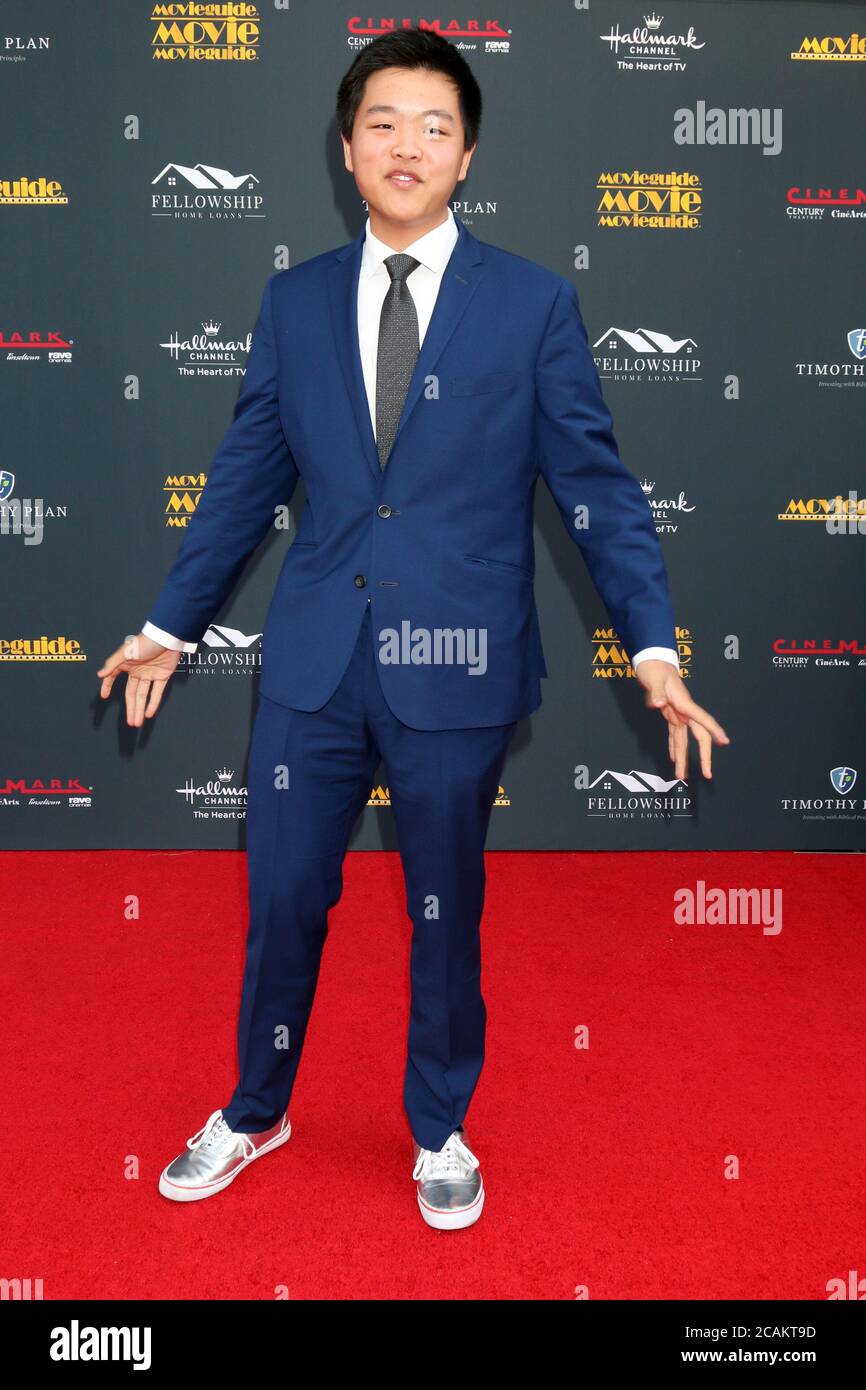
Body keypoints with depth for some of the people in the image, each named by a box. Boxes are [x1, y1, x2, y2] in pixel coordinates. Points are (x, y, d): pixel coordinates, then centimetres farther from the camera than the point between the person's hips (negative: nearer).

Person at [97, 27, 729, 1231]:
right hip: (314, 660, 3)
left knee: (445, 912, 13)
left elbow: (593, 482, -3)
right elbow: (245, 479, 11)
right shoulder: (295, 301, 7)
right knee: (282, 898, 13)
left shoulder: (533, 303, -1)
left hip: (456, 667, -2)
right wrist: (170, 624, 13)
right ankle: (255, 1114, 39)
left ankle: (440, 1133, 37)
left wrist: (653, 646, -12)